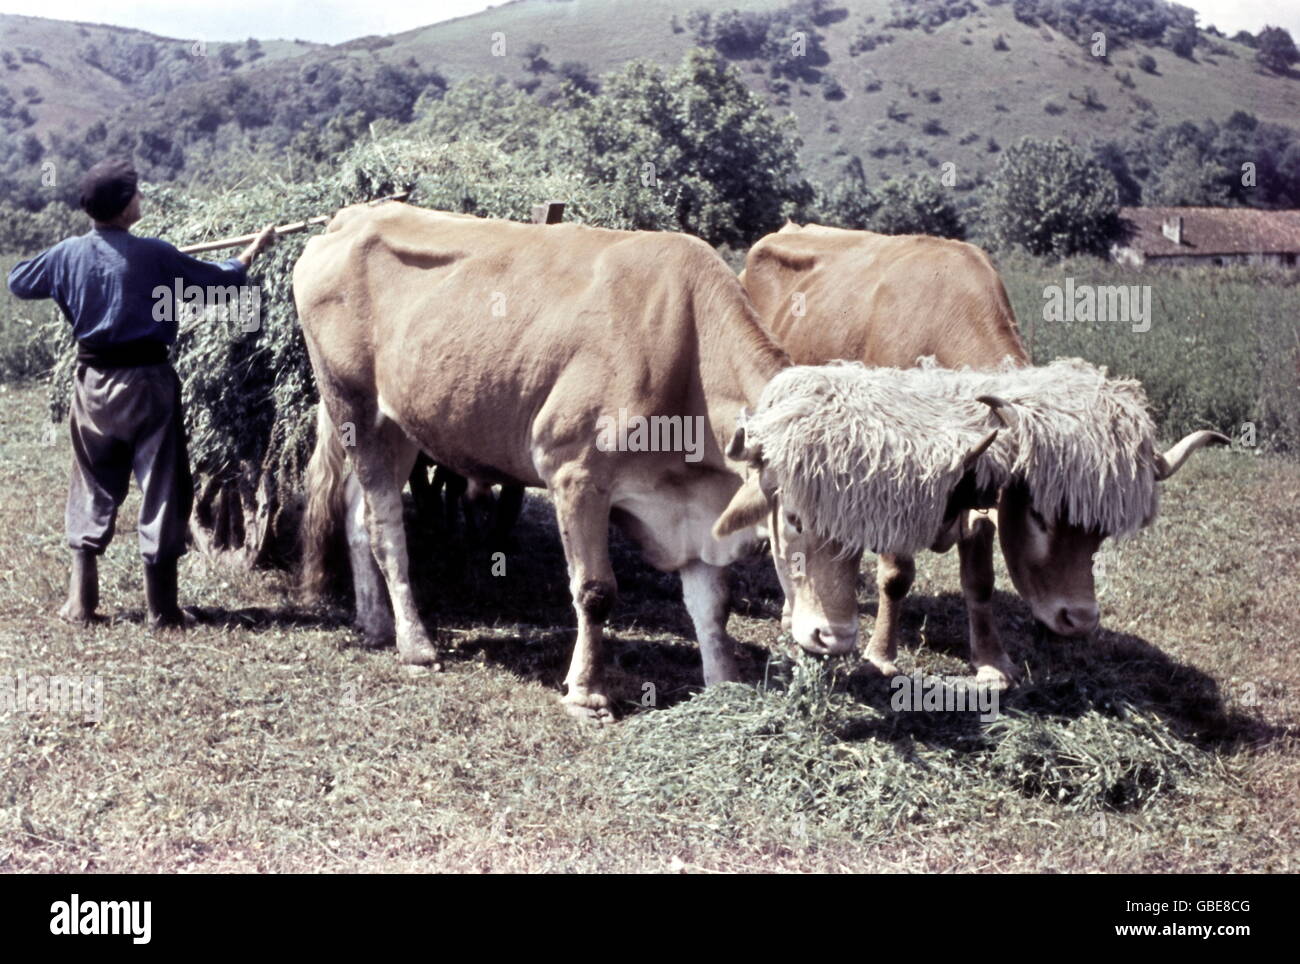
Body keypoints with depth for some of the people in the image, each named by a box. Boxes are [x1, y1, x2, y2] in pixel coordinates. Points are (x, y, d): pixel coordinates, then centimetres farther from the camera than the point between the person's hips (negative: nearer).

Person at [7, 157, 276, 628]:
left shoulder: (68, 254, -2)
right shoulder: (154, 255, -12)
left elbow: (18, 281, 15)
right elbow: (221, 279, -1)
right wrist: (254, 250, 17)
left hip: (94, 382, 4)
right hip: (148, 380, -4)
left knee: (94, 488, 15)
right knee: (162, 487, 3)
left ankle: (81, 601, 14)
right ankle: (161, 607, 5)